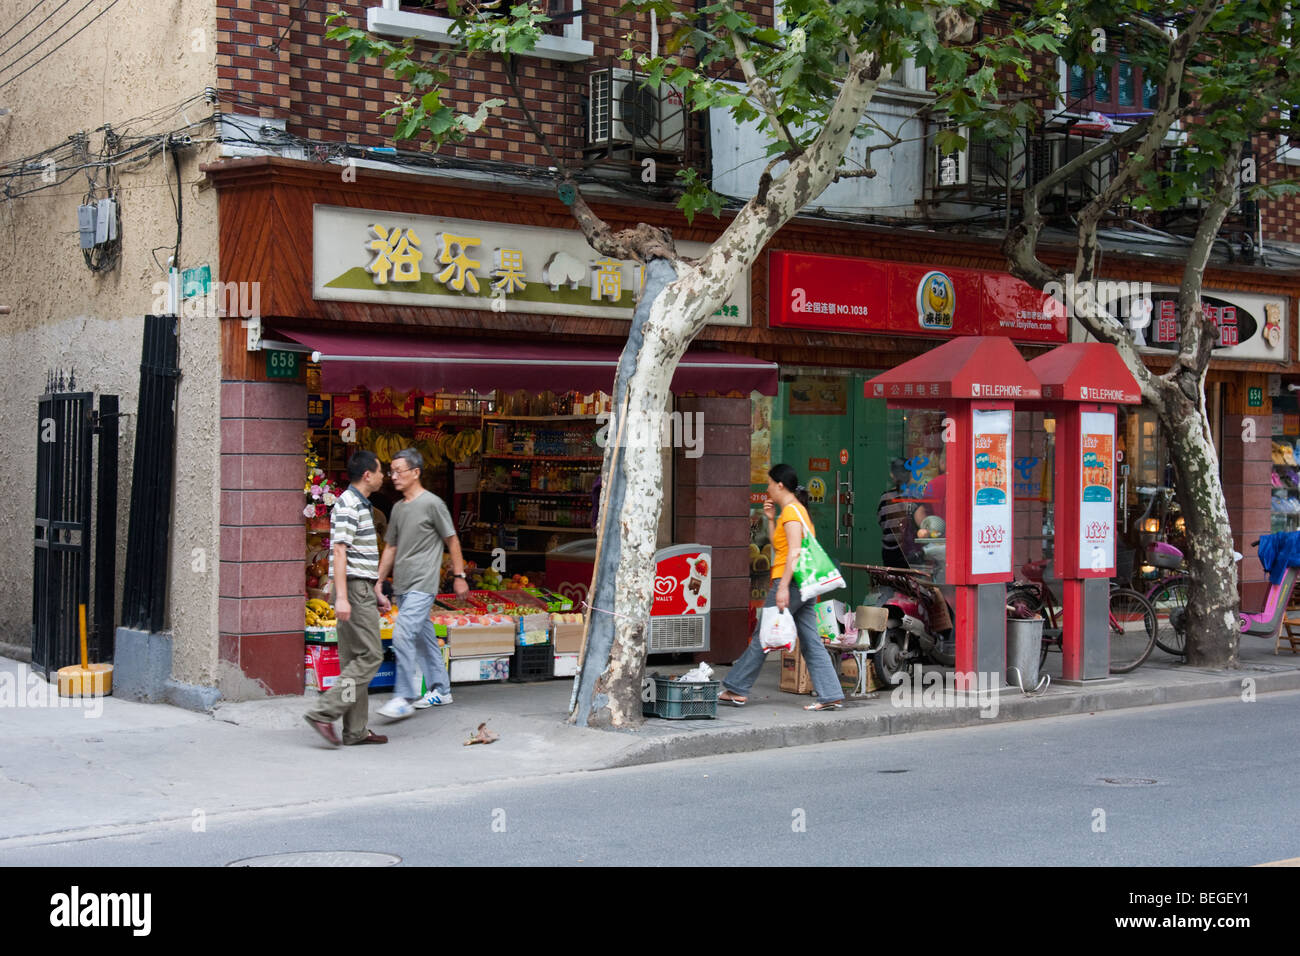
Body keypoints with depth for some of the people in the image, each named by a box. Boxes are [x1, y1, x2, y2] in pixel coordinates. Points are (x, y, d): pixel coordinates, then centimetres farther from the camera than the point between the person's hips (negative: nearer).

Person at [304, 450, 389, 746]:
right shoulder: (348, 505, -13)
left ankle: (356, 730, 11)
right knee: (370, 656, -11)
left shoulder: (360, 504, 19)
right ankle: (323, 713, -13)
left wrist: (375, 591, 31)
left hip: (361, 589, 10)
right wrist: (341, 597, -26)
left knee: (354, 659, 9)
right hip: (355, 588, -10)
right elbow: (339, 552, -20)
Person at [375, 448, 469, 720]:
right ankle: (441, 690, 23)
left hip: (422, 585, -8)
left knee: (403, 636, -17)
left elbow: (452, 540, -2)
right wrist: (378, 584, 17)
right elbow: (390, 548, 19)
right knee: (423, 636, 13)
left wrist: (459, 576, -1)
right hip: (402, 586, 8)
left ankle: (404, 697, -15)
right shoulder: (398, 508, 14)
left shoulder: (432, 503, -7)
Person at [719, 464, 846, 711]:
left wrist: (783, 586, -24)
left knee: (761, 638, -1)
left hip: (790, 582, -10)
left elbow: (794, 552, -20)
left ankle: (736, 690, 6)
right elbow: (778, 545, 25)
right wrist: (771, 519, 16)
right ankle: (830, 696, 2)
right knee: (811, 642, 6)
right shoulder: (797, 509, 19)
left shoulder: (791, 511, -10)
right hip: (803, 585, 10)